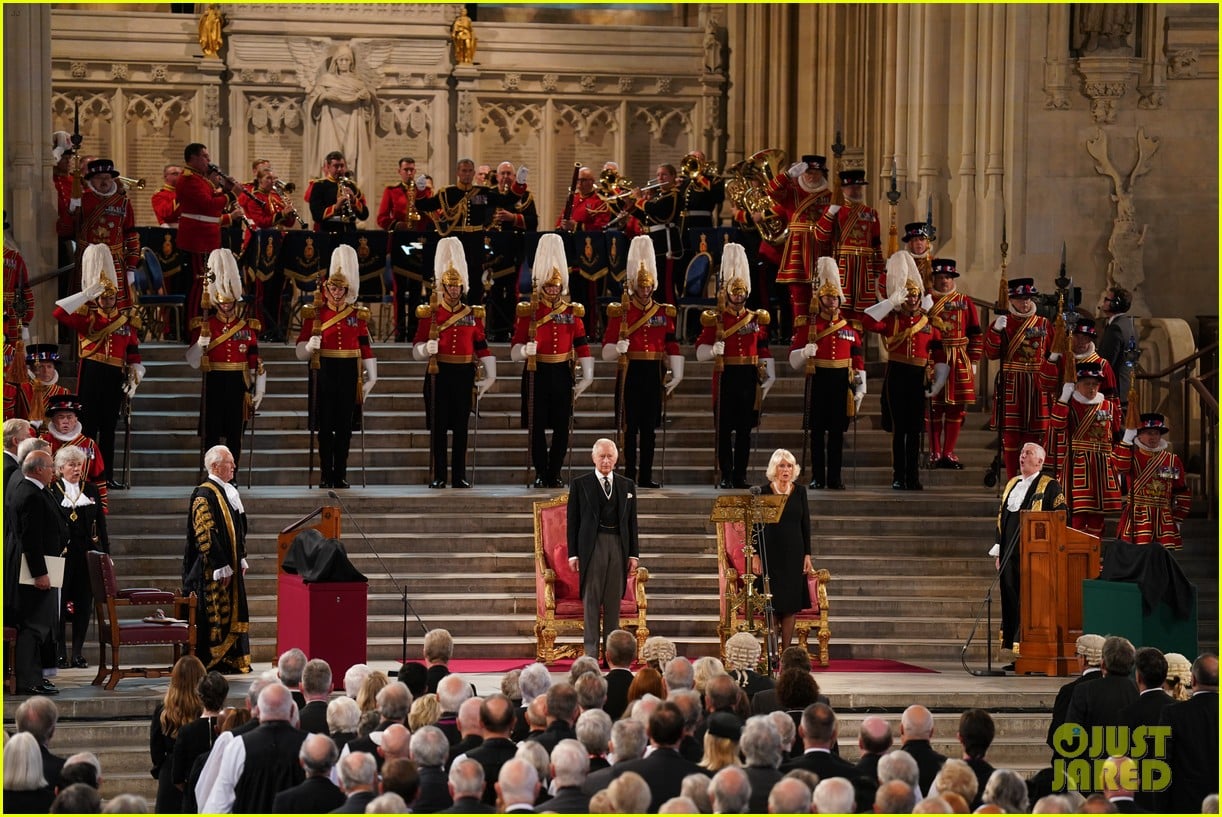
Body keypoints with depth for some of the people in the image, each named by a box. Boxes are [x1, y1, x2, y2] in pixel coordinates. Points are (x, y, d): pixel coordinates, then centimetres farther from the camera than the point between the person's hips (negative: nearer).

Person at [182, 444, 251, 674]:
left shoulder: (228, 491, 13)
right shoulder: (204, 495, -15)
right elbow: (205, 535, -20)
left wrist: (241, 560, 15)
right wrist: (221, 567, -20)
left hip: (230, 566, 9)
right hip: (212, 570, -9)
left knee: (230, 613, 11)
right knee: (213, 615, -6)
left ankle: (229, 661, 17)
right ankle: (211, 663, -1)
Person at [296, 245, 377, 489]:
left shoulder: (358, 315, 7)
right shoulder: (315, 314, 4)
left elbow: (366, 348, 8)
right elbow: (301, 349, 3)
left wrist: (371, 378, 4)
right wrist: (310, 346, -20)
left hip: (349, 375, 1)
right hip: (324, 373, -1)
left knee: (345, 426, 3)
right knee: (325, 426, 0)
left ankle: (341, 475, 9)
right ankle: (326, 475, 4)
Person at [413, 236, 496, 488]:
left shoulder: (473, 314, 9)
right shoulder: (429, 314, 2)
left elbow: (483, 348, 10)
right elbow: (417, 349, 0)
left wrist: (489, 377, 4)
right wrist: (427, 348, -23)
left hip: (464, 376, 2)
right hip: (438, 375, -2)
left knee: (461, 428, 3)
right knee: (438, 427, 0)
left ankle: (460, 476, 8)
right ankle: (439, 476, 5)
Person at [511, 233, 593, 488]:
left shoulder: (572, 312, 6)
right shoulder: (528, 311, 0)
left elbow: (582, 347, 6)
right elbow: (515, 348, -3)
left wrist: (586, 378, 1)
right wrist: (524, 350, -26)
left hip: (562, 374, 2)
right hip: (536, 373, -2)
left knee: (562, 427, 2)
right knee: (537, 426, 0)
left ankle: (554, 474, 10)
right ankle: (541, 474, 8)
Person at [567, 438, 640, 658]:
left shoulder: (627, 486, 12)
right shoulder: (580, 484, 4)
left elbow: (632, 522, 13)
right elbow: (573, 521, 2)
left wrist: (634, 553, 7)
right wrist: (573, 553, -4)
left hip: (618, 547, 3)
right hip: (592, 547, -3)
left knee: (614, 602, 5)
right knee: (591, 601, -3)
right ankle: (592, 653, -1)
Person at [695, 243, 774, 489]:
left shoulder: (757, 319, 10)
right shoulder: (715, 320, 3)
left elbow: (765, 352, 11)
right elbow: (701, 352, -1)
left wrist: (769, 377, 3)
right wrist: (714, 349, -21)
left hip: (748, 379, 2)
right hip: (725, 378, -2)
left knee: (744, 429, 4)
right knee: (724, 429, -1)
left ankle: (741, 475, 9)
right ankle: (726, 476, 4)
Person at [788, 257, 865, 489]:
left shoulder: (850, 326, 10)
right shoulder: (807, 324, 3)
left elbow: (858, 360, 10)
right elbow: (793, 358, 1)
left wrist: (860, 388, 5)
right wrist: (805, 352, -21)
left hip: (842, 381, 2)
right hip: (818, 381, -2)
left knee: (837, 431, 3)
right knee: (817, 431, 0)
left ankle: (835, 478, 8)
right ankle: (817, 478, 5)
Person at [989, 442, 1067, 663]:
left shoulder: (1050, 487, -2)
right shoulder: (1012, 484, 18)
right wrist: (998, 549, 14)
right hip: (1010, 553, 7)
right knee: (1011, 600, 4)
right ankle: (1017, 654, 8)